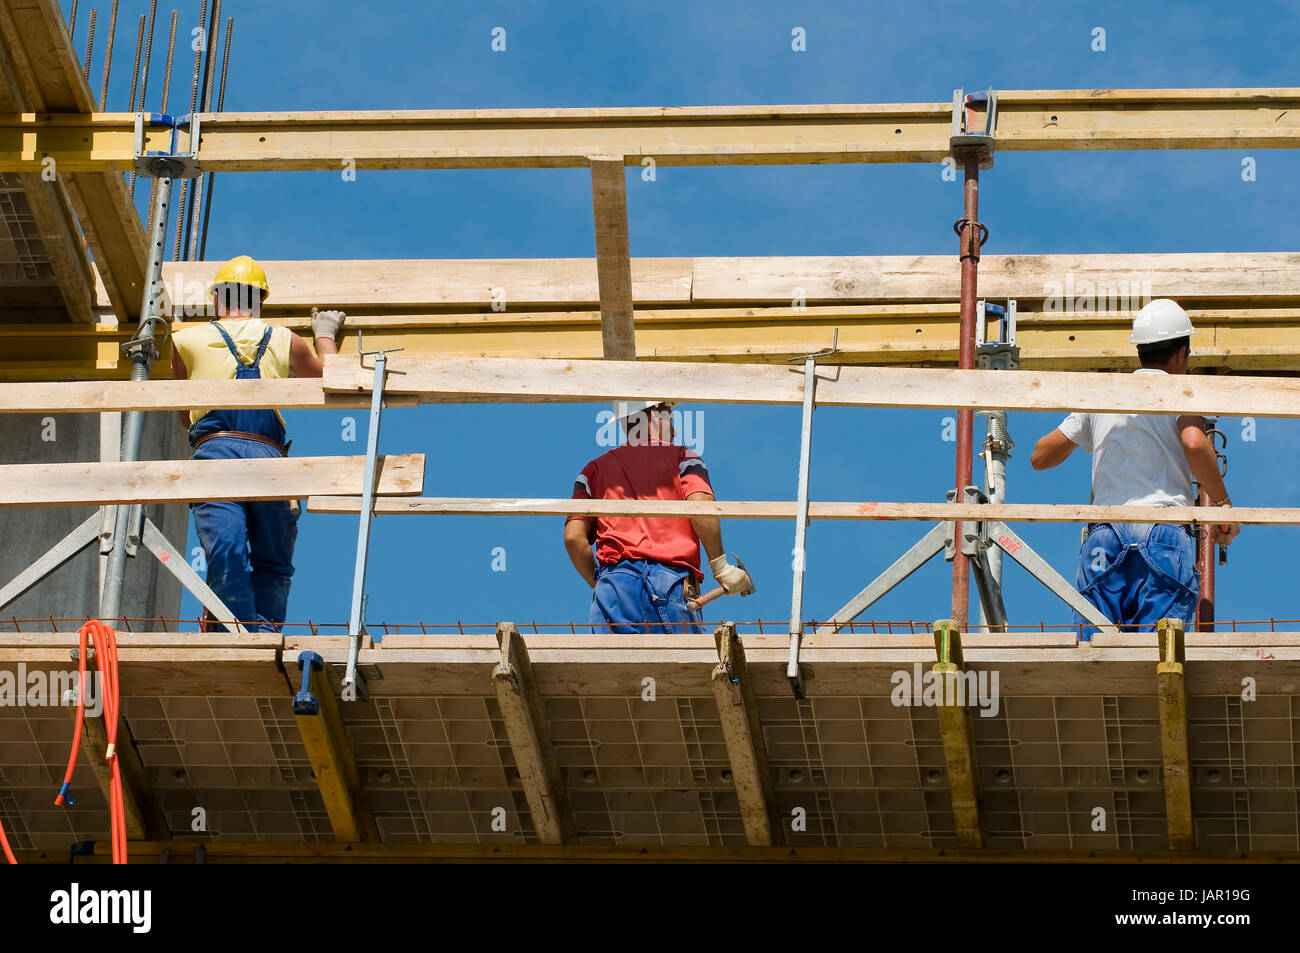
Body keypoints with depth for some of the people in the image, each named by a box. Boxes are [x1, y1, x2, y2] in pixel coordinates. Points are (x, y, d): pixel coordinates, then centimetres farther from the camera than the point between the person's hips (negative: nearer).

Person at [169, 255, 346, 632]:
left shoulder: (187, 340, 19)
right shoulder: (286, 341, 20)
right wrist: (325, 336, 58)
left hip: (213, 450, -2)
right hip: (267, 453, 2)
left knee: (225, 555, -14)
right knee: (272, 565, 12)